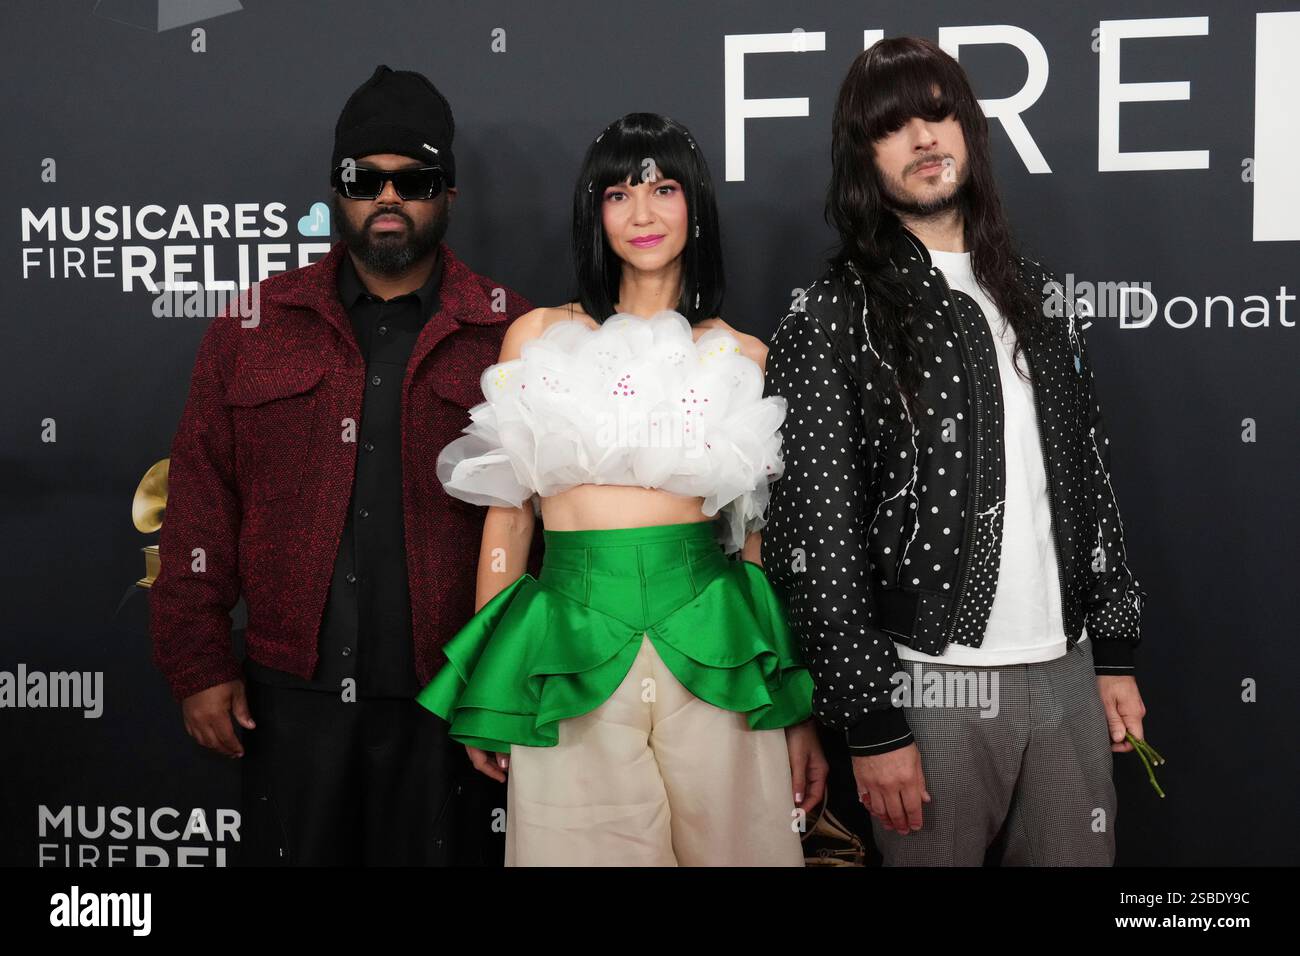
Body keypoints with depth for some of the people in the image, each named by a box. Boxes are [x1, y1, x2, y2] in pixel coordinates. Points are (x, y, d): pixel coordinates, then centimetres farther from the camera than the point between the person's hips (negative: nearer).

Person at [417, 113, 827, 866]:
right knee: (584, 849, 5)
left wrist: (799, 712, 6)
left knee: (731, 844, 6)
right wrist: (487, 689, 8)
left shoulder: (743, 358, 8)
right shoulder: (538, 338, 8)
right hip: (570, 641, 0)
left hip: (711, 645, 0)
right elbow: (509, 512, 10)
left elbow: (759, 537, 10)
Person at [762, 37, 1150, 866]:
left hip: (1068, 673, 5)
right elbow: (817, 534, -9)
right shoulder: (833, 322, -5)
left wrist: (1116, 655, 12)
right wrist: (871, 722, -11)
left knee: (1080, 856, 11)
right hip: (930, 688, -4)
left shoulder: (1039, 296, 11)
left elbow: (1092, 479, 15)